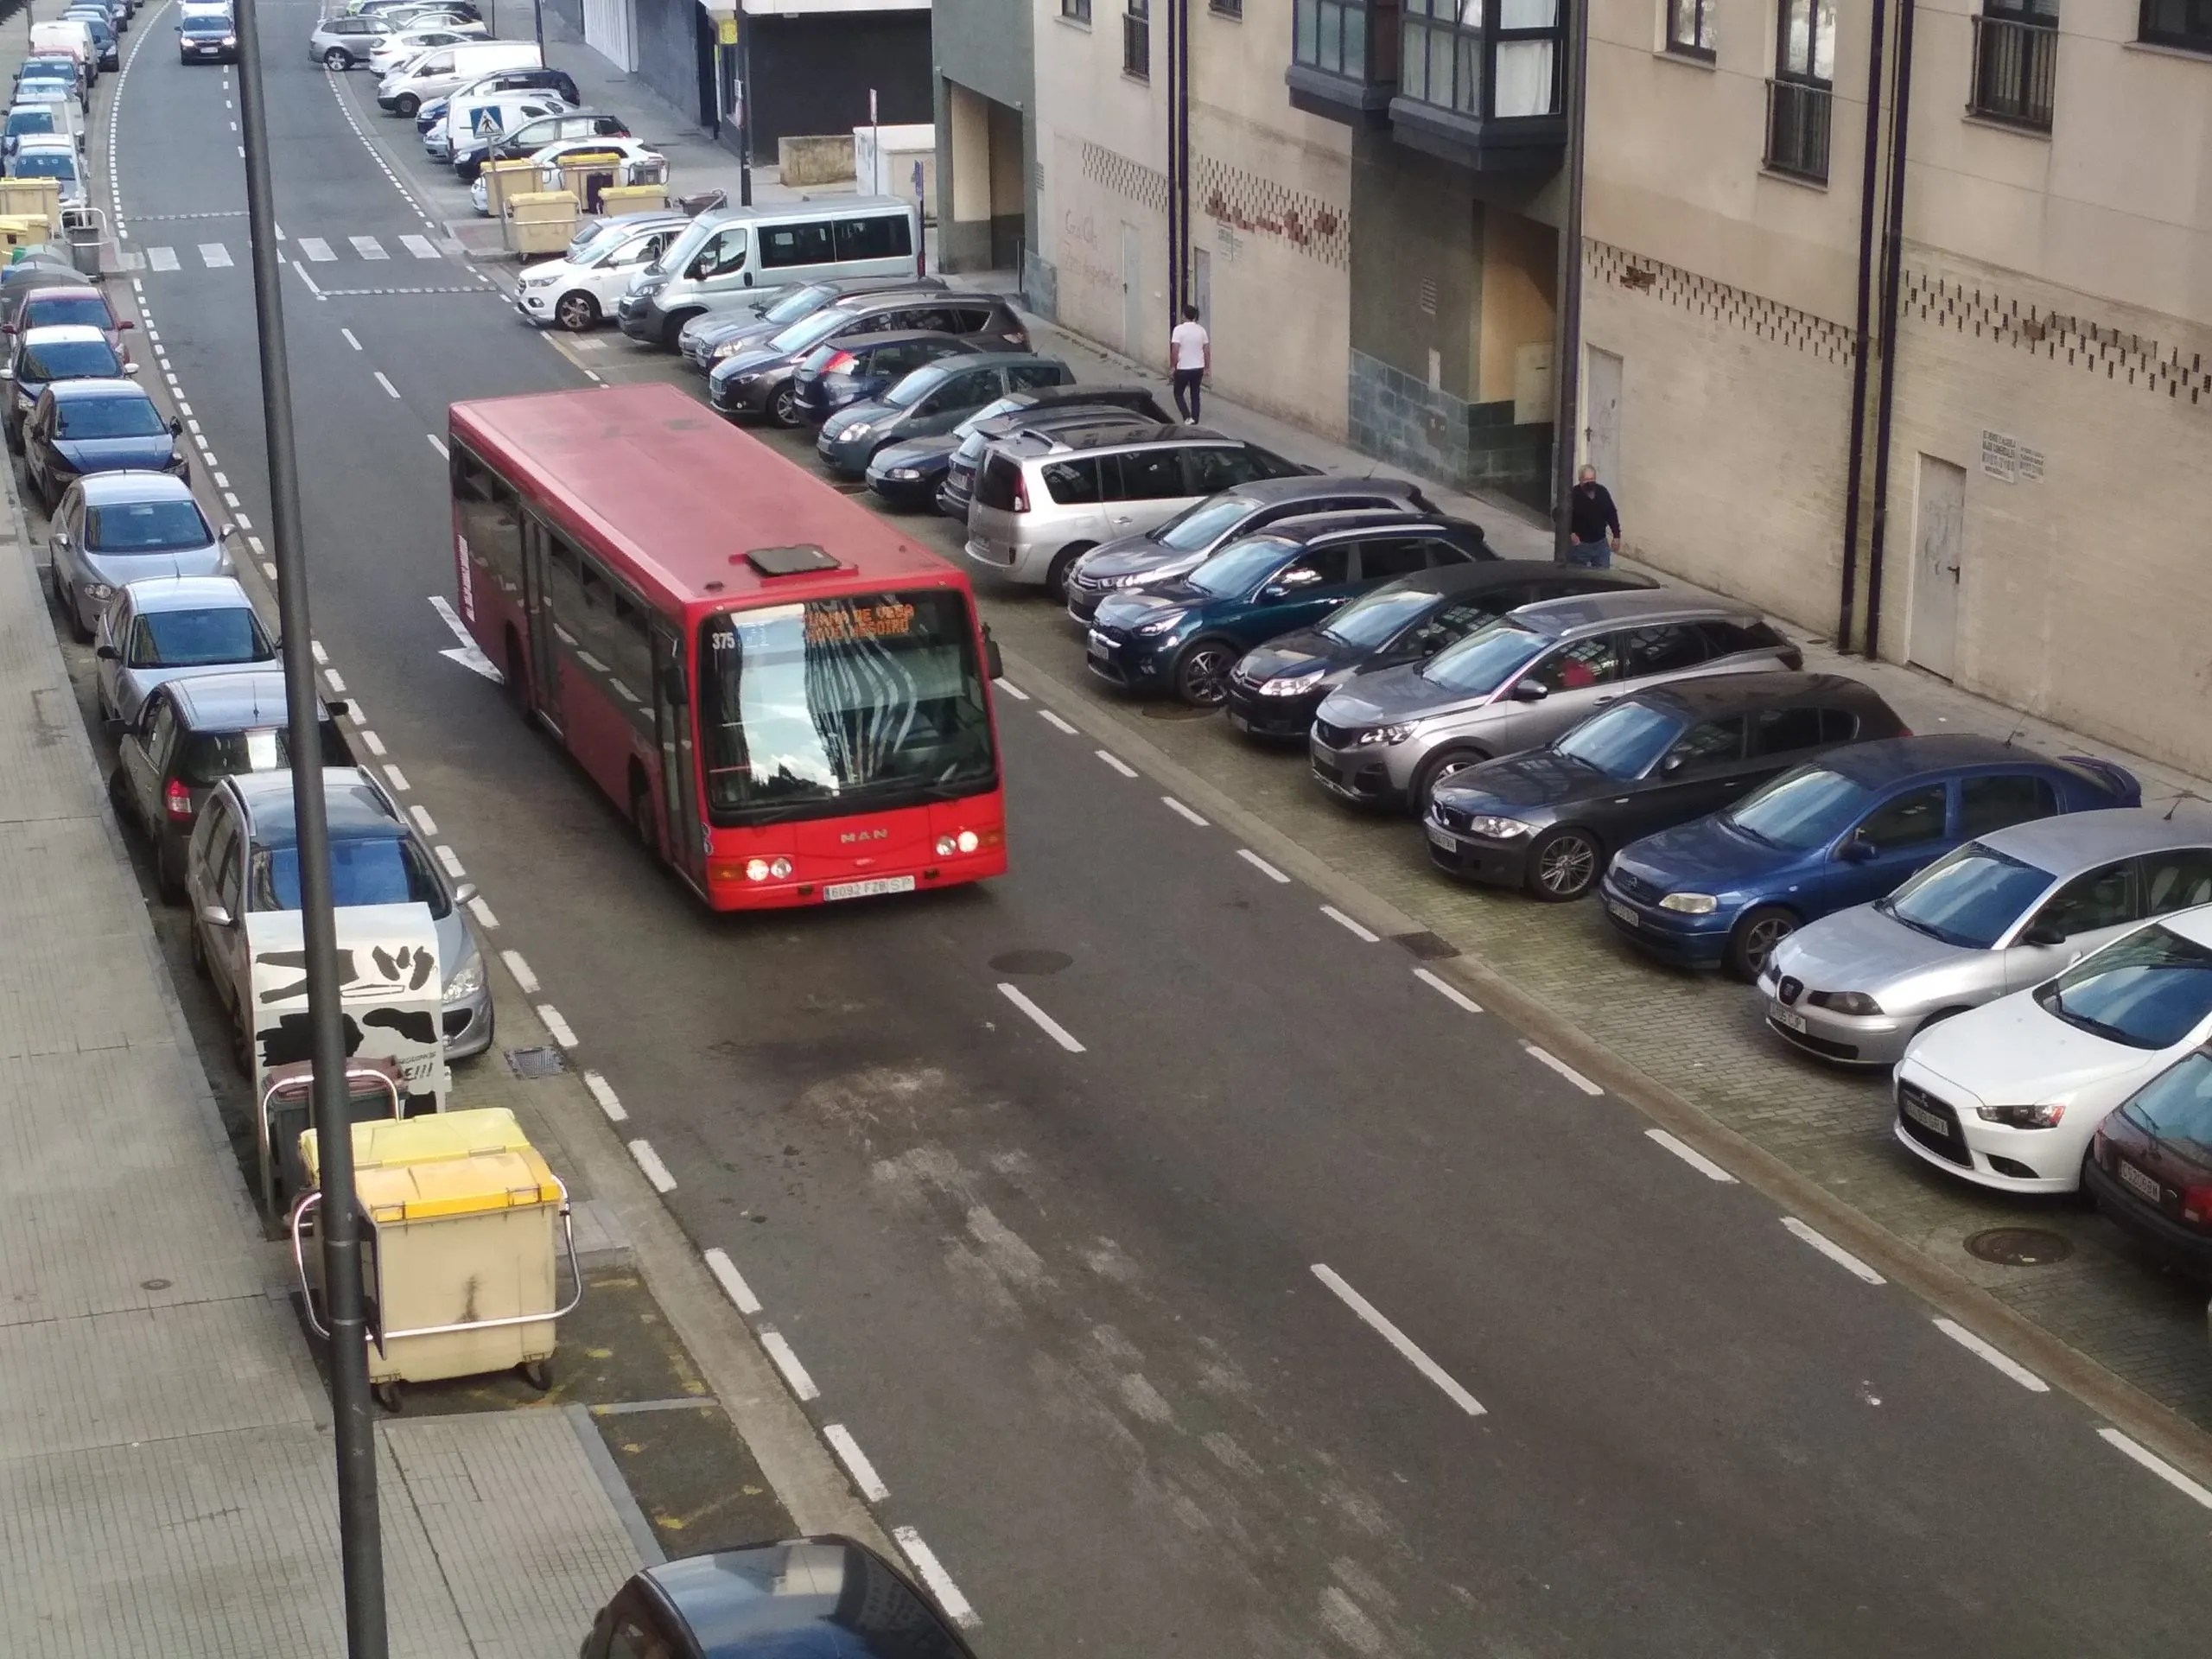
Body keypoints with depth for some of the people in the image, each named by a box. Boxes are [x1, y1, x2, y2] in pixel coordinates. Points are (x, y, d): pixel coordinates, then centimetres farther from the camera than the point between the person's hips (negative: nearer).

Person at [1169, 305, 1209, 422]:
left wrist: (1172, 366, -4)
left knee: (1178, 394, 11)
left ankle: (1187, 418, -7)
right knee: (1195, 395, 14)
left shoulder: (1179, 329, -12)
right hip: (1198, 368, 4)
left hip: (1183, 368, -4)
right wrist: (1207, 368, 15)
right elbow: (1207, 351, 4)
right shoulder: (1201, 330, 1)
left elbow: (1174, 351, -17)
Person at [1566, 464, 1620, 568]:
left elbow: (1612, 514, 12)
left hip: (1600, 543, 4)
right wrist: (1570, 533, -27)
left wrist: (1616, 535, 9)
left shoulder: (1602, 492, 2)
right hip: (1579, 544, -4)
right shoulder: (1573, 494, -14)